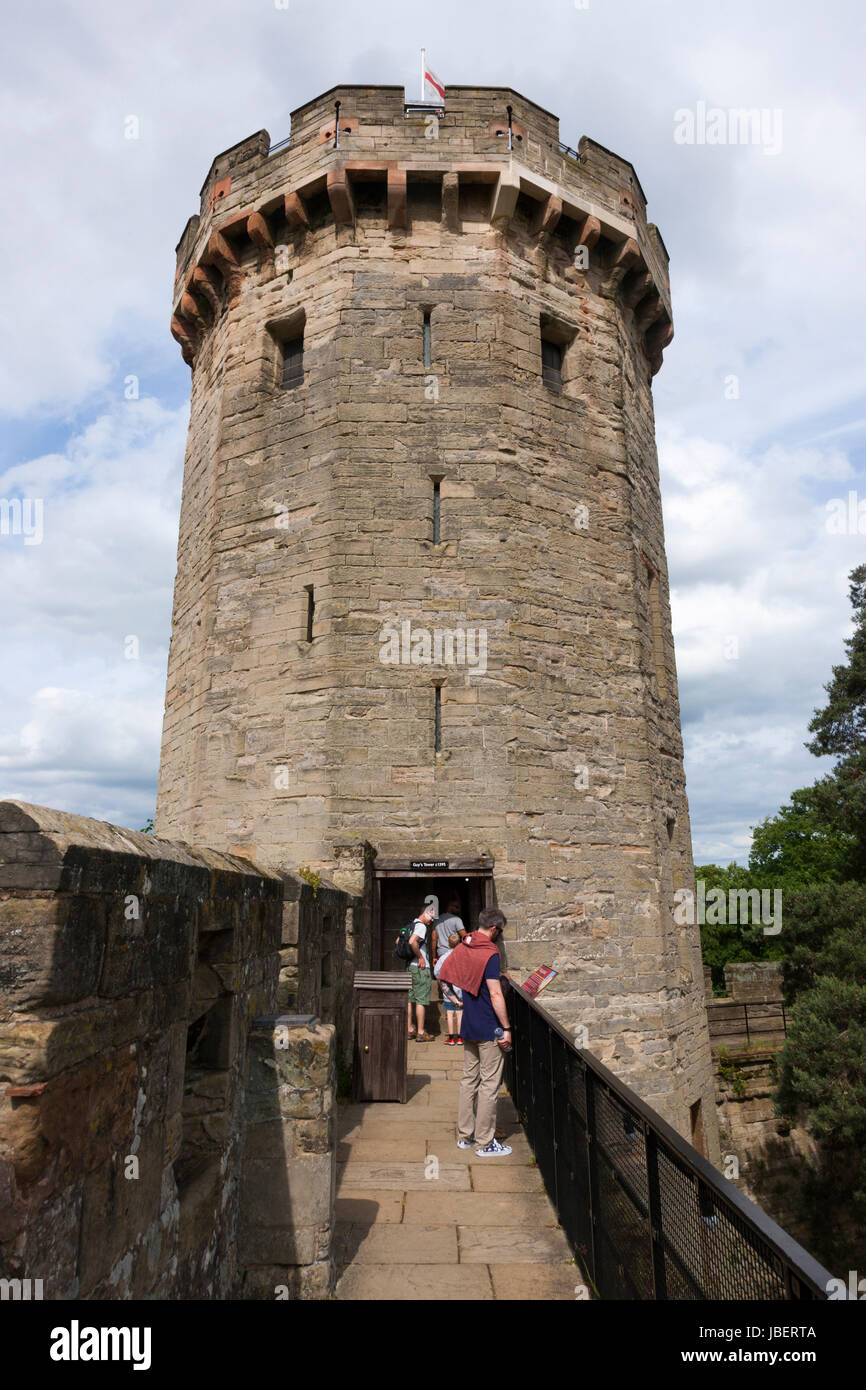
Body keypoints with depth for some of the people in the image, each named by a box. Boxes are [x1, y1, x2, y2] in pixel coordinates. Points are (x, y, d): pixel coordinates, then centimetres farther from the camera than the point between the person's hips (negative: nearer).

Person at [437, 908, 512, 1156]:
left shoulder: (462, 948, 5)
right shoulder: (490, 953, -19)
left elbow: (442, 973, 15)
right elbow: (495, 994, -22)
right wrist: (506, 1028, -16)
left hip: (468, 1026, 8)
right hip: (489, 1028, -8)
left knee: (469, 1079, 16)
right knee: (489, 1084, 2)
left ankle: (464, 1135, 24)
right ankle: (485, 1143, 8)